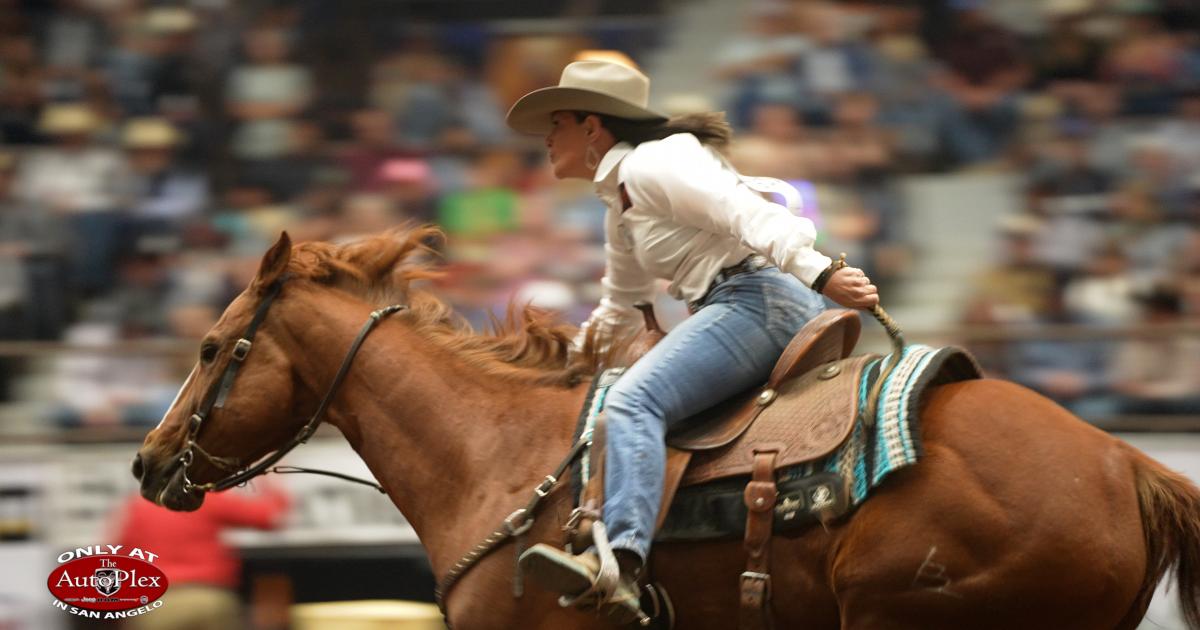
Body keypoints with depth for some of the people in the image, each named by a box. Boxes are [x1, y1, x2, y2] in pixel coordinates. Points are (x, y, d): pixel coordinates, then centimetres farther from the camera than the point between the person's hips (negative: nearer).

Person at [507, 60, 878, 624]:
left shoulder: (652, 165, -5)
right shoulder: (619, 204, 26)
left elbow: (747, 216, -18)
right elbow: (622, 304, 42)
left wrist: (820, 274, -29)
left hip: (759, 297, -11)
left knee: (633, 400, -27)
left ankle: (620, 566, -46)